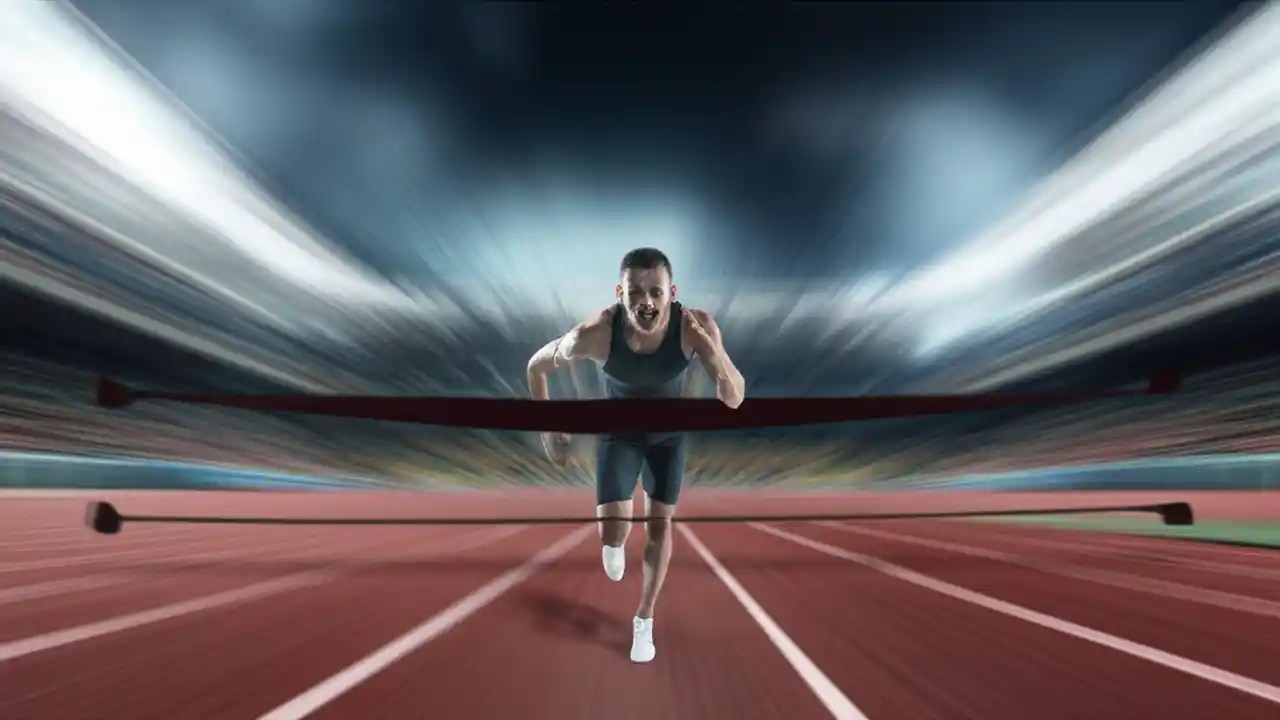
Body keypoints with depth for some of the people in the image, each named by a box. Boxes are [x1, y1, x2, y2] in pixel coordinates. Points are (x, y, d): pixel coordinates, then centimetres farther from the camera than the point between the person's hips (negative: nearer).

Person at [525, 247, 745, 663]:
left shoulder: (695, 327, -33)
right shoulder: (595, 334, -35)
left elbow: (733, 400, -30)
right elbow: (537, 366, -16)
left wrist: (716, 358, -51)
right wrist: (548, 432, -14)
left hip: (668, 433, 1)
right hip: (618, 432, -1)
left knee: (660, 525, 6)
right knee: (612, 531, -8)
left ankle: (644, 620, 30)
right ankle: (614, 544, 33)